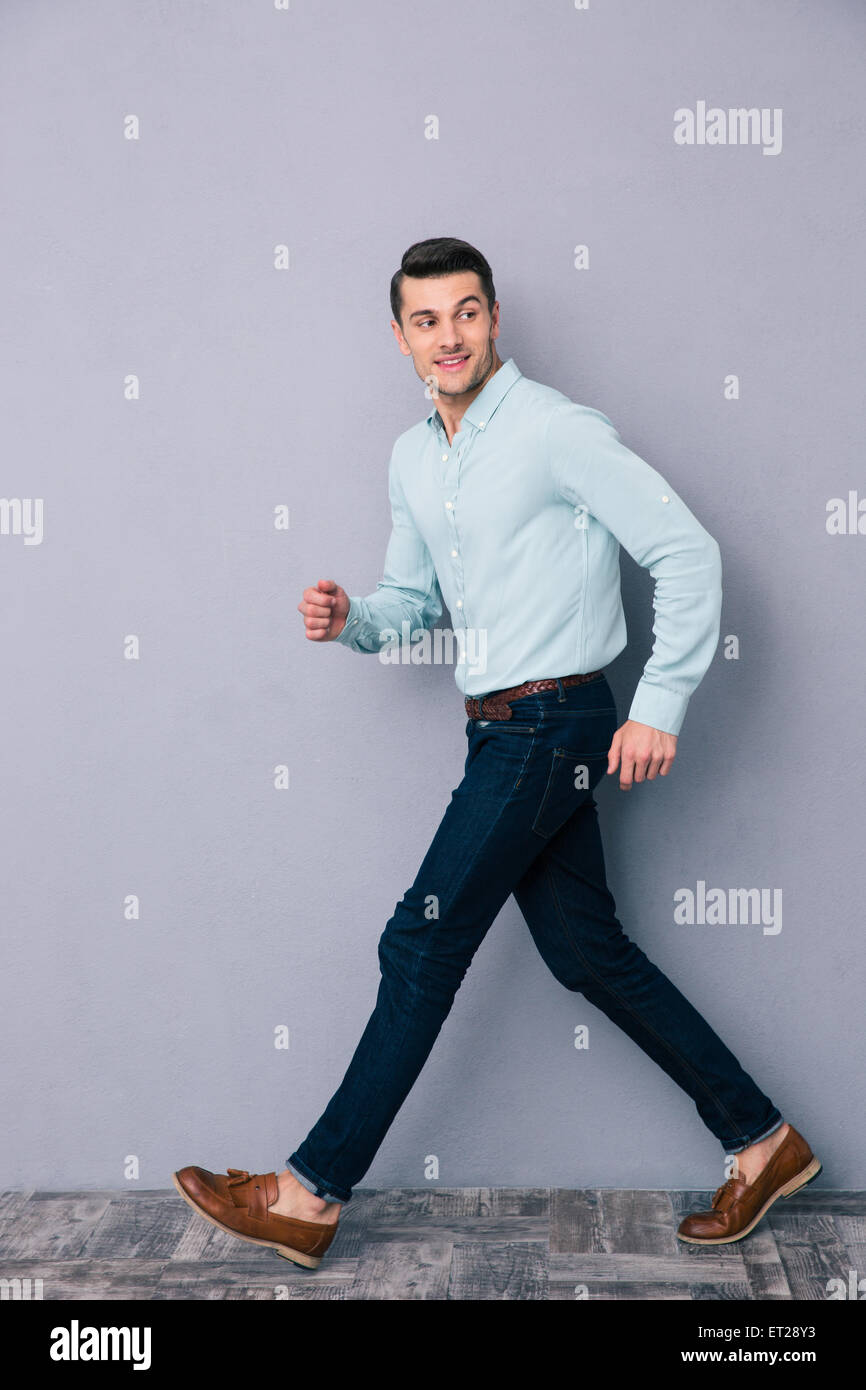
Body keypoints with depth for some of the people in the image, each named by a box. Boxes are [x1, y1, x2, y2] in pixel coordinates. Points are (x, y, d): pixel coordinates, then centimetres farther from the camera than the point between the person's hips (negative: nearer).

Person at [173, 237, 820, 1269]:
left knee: (421, 948, -4)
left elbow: (687, 553, -13)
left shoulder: (555, 430, -12)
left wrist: (661, 707, -16)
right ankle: (762, 1144, 25)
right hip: (503, 730, 9)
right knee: (589, 953, 12)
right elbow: (415, 599, 21)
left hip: (551, 725, -9)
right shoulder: (412, 457, 13)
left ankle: (310, 1195, 9)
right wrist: (350, 621, -1)